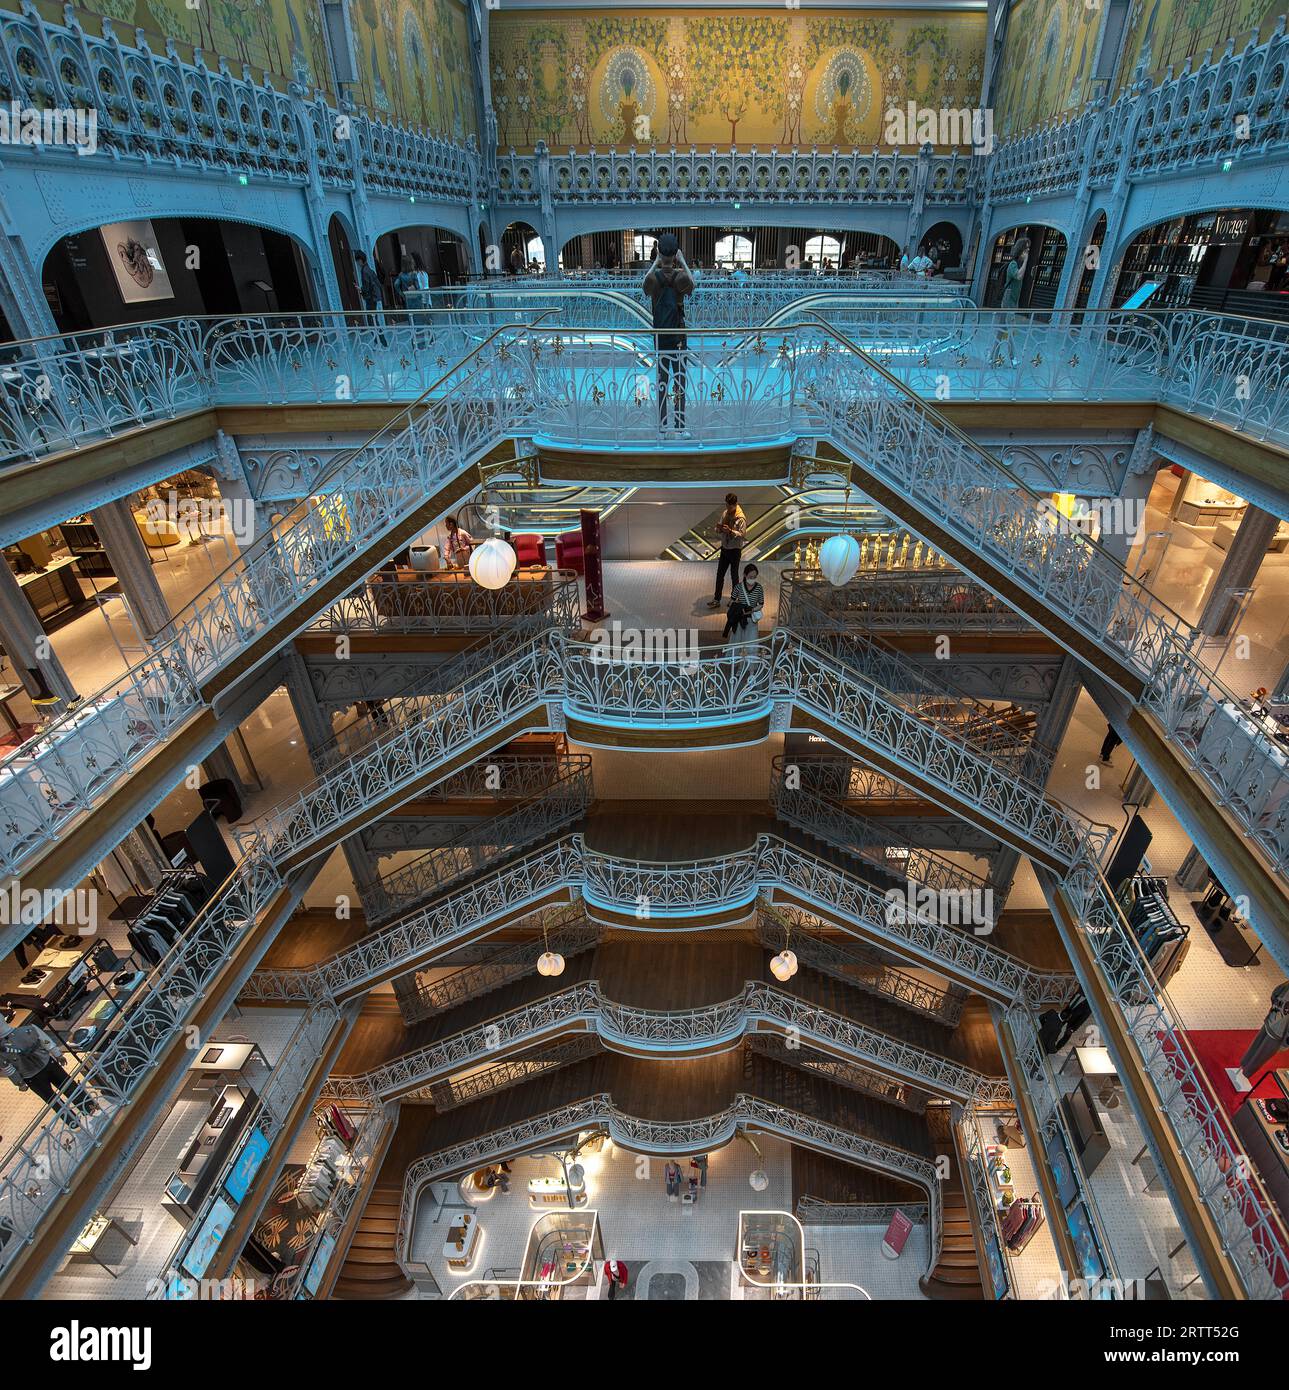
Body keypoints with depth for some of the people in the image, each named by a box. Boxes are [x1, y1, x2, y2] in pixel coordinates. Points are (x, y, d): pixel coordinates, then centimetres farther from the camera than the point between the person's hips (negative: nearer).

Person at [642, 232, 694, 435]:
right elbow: (693, 284, 12)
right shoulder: (681, 276, -12)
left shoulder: (653, 277, -11)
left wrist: (655, 263, 19)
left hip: (658, 337, 1)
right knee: (679, 380, 5)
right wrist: (683, 262, 18)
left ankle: (662, 424, 12)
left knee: (661, 380, 9)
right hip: (678, 337, -1)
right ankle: (680, 425, 7)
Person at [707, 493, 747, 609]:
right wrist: (719, 528, -13)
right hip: (724, 549, 6)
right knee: (719, 575, 8)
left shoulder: (741, 518, -17)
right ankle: (716, 600, 15)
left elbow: (742, 535, -20)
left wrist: (730, 531, -32)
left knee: (734, 575, 7)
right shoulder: (725, 514, 3)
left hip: (735, 551, -6)